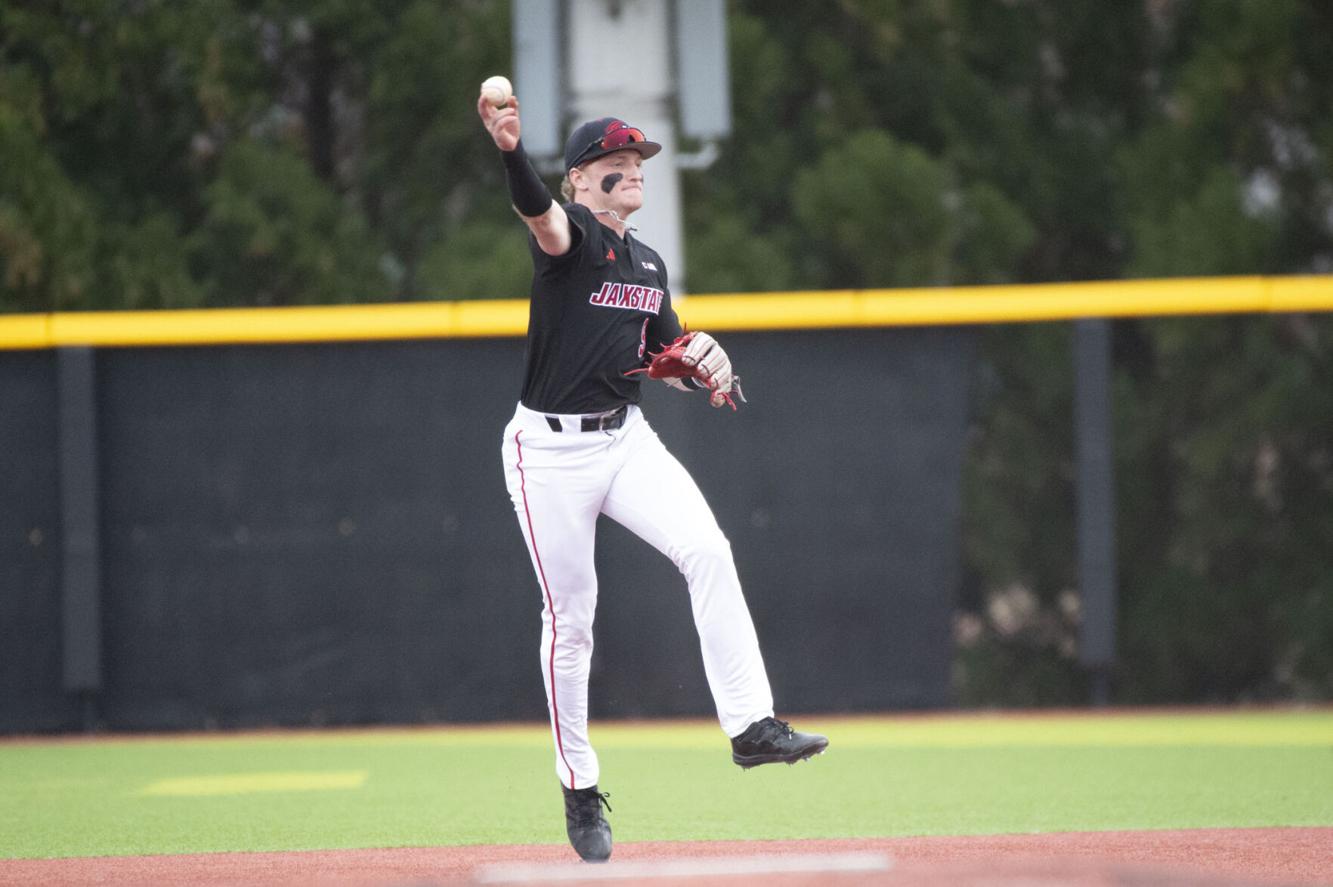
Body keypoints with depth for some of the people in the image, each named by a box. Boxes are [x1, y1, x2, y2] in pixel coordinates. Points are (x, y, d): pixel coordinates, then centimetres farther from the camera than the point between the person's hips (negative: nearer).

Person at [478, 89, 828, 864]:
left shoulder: (649, 264, 12)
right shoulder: (570, 235, -9)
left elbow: (668, 355, 22)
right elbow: (538, 208, -33)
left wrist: (705, 363, -1)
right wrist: (511, 152, -55)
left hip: (626, 438, 5)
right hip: (550, 449, -5)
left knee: (708, 549, -18)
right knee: (570, 616, 0)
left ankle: (751, 724, -20)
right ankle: (580, 787, 15)